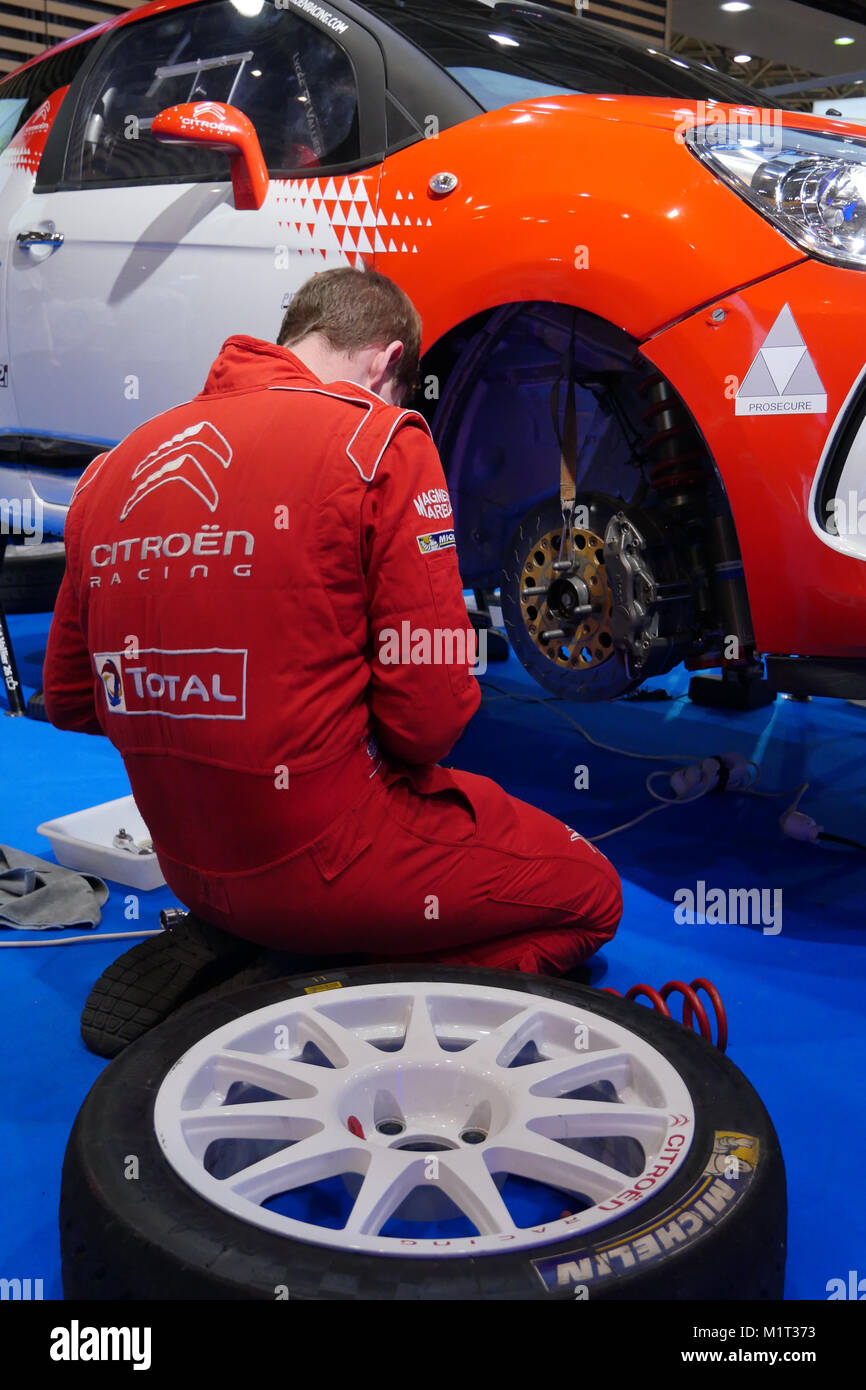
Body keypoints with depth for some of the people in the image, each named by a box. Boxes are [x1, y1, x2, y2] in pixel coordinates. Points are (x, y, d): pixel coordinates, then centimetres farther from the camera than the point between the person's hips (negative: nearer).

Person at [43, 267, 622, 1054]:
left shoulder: (115, 468, 7)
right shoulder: (380, 440, -12)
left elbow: (67, 700, 13)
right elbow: (429, 716, -16)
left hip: (189, 869, 8)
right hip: (327, 865, -8)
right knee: (591, 895, 13)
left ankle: (224, 958, 13)